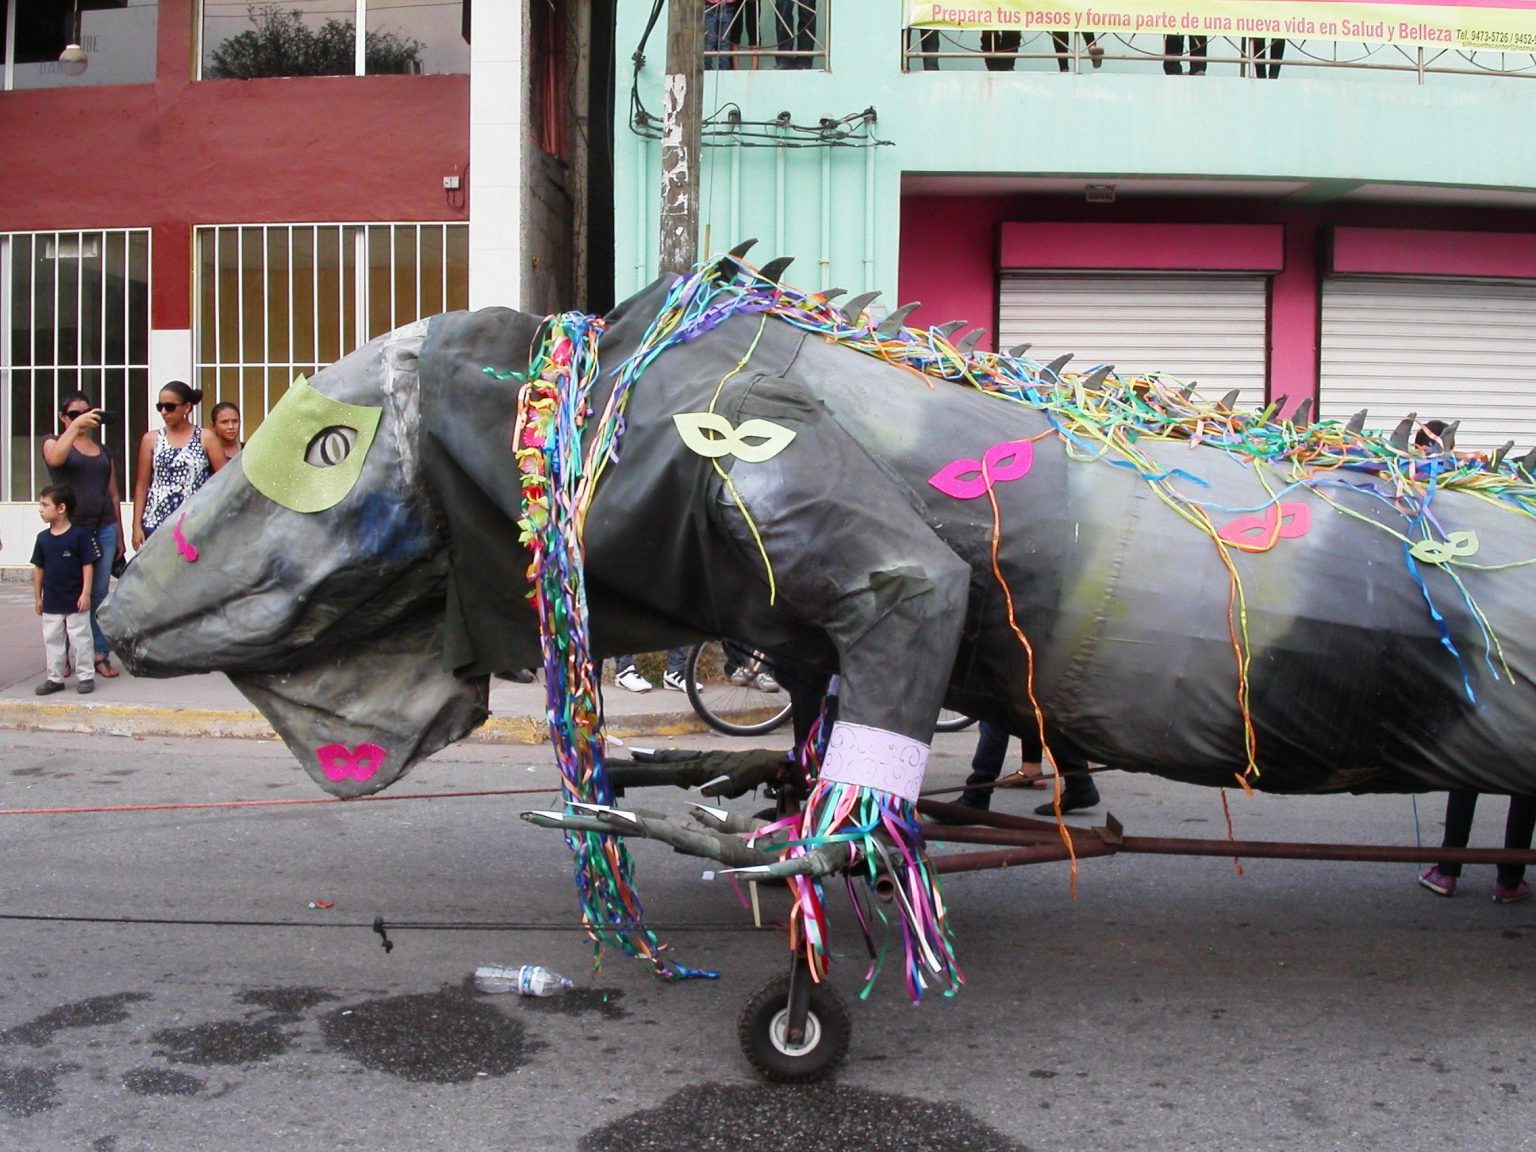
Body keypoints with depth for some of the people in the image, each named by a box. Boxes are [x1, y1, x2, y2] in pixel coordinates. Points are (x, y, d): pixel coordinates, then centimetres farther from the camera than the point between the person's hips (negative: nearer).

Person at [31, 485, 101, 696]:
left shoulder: (80, 535, -11)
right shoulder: (43, 538, 3)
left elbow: (88, 565, -9)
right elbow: (38, 568, 10)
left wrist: (86, 593, -13)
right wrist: (37, 597, 10)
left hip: (75, 601, -5)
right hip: (51, 602, 5)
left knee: (80, 639, 2)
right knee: (52, 640, 11)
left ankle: (85, 676, 12)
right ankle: (55, 678, 20)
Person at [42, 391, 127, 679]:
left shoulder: (103, 450, 17)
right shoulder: (53, 442, 7)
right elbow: (55, 458, -19)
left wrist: (120, 536, 15)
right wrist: (75, 426, -25)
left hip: (104, 529, 3)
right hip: (70, 529, -3)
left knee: (99, 593, 3)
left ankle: (101, 655, 6)